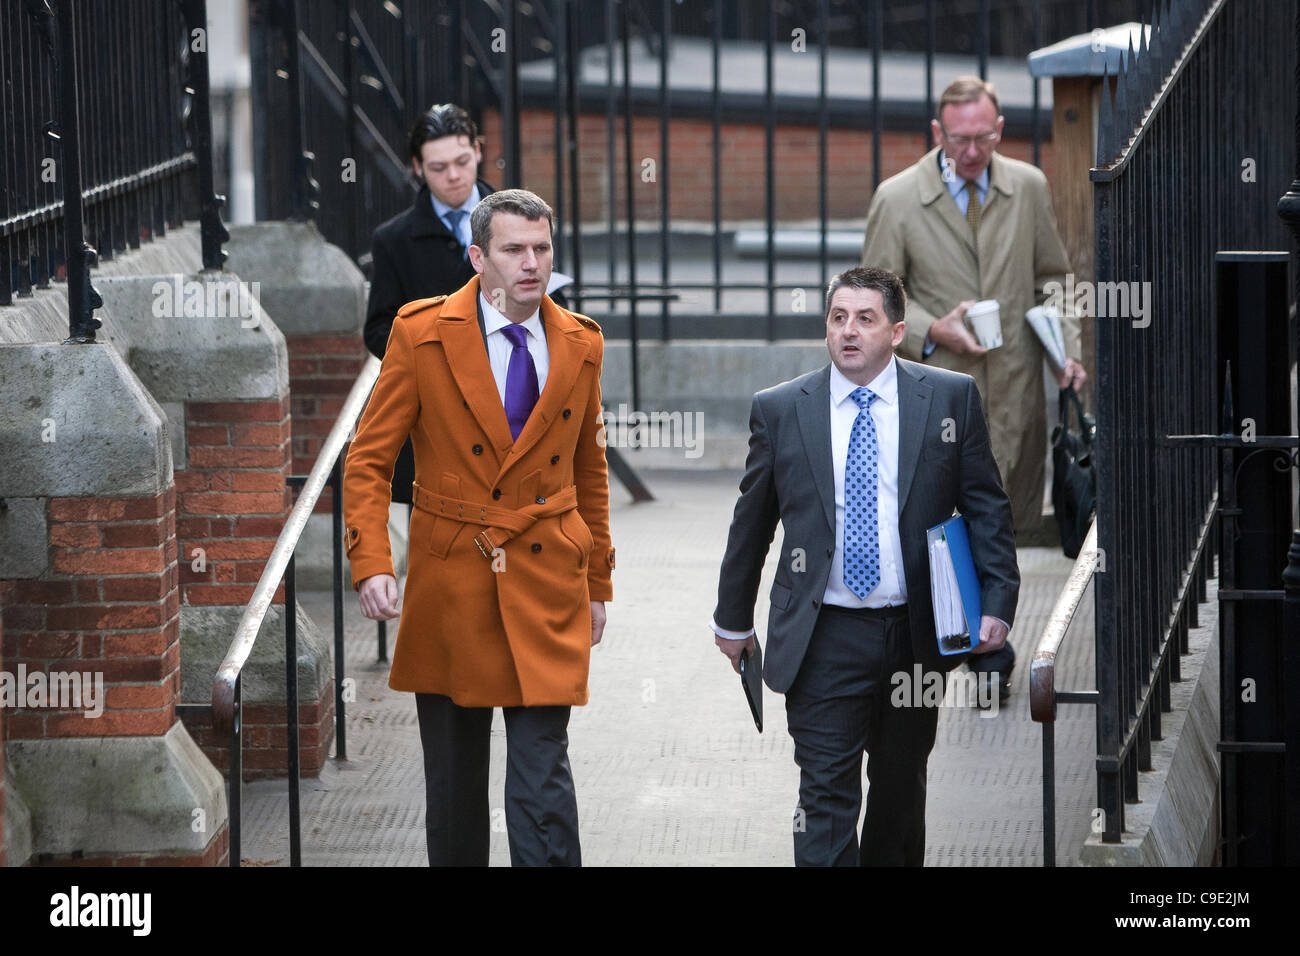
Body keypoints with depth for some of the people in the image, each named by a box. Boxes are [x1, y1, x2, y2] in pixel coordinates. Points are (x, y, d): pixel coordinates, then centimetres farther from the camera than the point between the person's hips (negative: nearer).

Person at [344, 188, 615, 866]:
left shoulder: (581, 345, 4)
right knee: (453, 777, 11)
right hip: (451, 578, 0)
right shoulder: (422, 333, -6)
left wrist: (598, 583, 15)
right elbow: (368, 460, -5)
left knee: (542, 772, -7)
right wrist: (370, 563, -18)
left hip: (546, 582, 1)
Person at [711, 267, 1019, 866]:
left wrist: (997, 604, -8)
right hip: (825, 640, -2)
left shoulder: (951, 398, 1)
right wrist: (734, 619, 17)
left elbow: (986, 507, 3)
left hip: (916, 635, 2)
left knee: (901, 788, 16)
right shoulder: (779, 410, 1)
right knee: (826, 798, -8)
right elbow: (751, 521, 11)